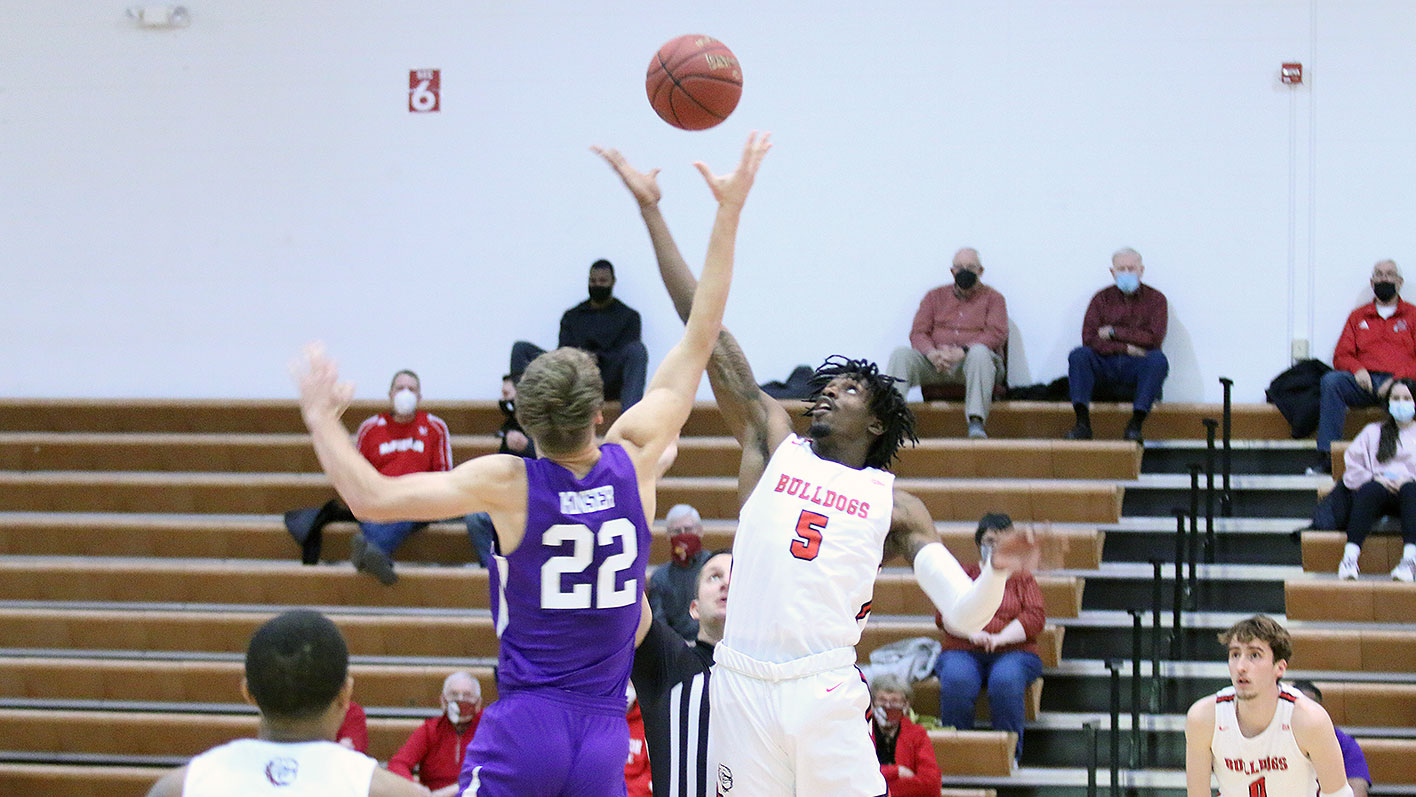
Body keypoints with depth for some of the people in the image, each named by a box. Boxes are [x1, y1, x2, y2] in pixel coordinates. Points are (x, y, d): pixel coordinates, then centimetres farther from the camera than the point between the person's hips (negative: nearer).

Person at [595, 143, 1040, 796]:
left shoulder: (895, 504, 11)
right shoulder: (775, 443, 14)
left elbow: (963, 615, 3)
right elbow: (707, 331, 10)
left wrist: (998, 572, -20)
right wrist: (651, 211, 7)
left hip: (824, 691, -1)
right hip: (741, 685, 1)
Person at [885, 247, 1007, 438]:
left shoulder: (993, 298, 12)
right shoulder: (935, 297, 19)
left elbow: (997, 334, -5)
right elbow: (918, 333, 9)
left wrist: (963, 351, -21)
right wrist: (932, 353, -16)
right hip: (935, 364, 3)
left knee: (979, 352, -38)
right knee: (901, 354, -23)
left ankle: (976, 422, -47)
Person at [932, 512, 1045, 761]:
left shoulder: (1022, 579, 19)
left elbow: (1034, 617, 3)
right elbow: (944, 614, 7)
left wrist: (999, 638, -14)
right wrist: (972, 633, -14)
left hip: (1013, 653, 0)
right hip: (963, 653, 0)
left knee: (1006, 680, -38)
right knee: (957, 680, -36)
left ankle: (1010, 754, -27)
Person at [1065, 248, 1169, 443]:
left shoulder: (1155, 299, 6)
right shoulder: (1102, 298, 9)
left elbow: (1154, 338, -8)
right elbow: (1089, 338, -3)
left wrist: (1114, 332, -6)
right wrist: (1125, 348, -13)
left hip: (1137, 366, -1)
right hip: (1106, 365, 1)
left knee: (1158, 359, -33)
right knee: (1078, 355, -27)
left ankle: (1135, 424, -35)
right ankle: (1082, 422, -36)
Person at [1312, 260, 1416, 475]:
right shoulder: (1358, 316, 24)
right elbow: (1341, 356, 16)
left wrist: (1397, 379, -13)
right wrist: (1357, 369, -7)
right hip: (1364, 382, 3)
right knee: (1331, 381, -28)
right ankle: (1327, 455, -34)